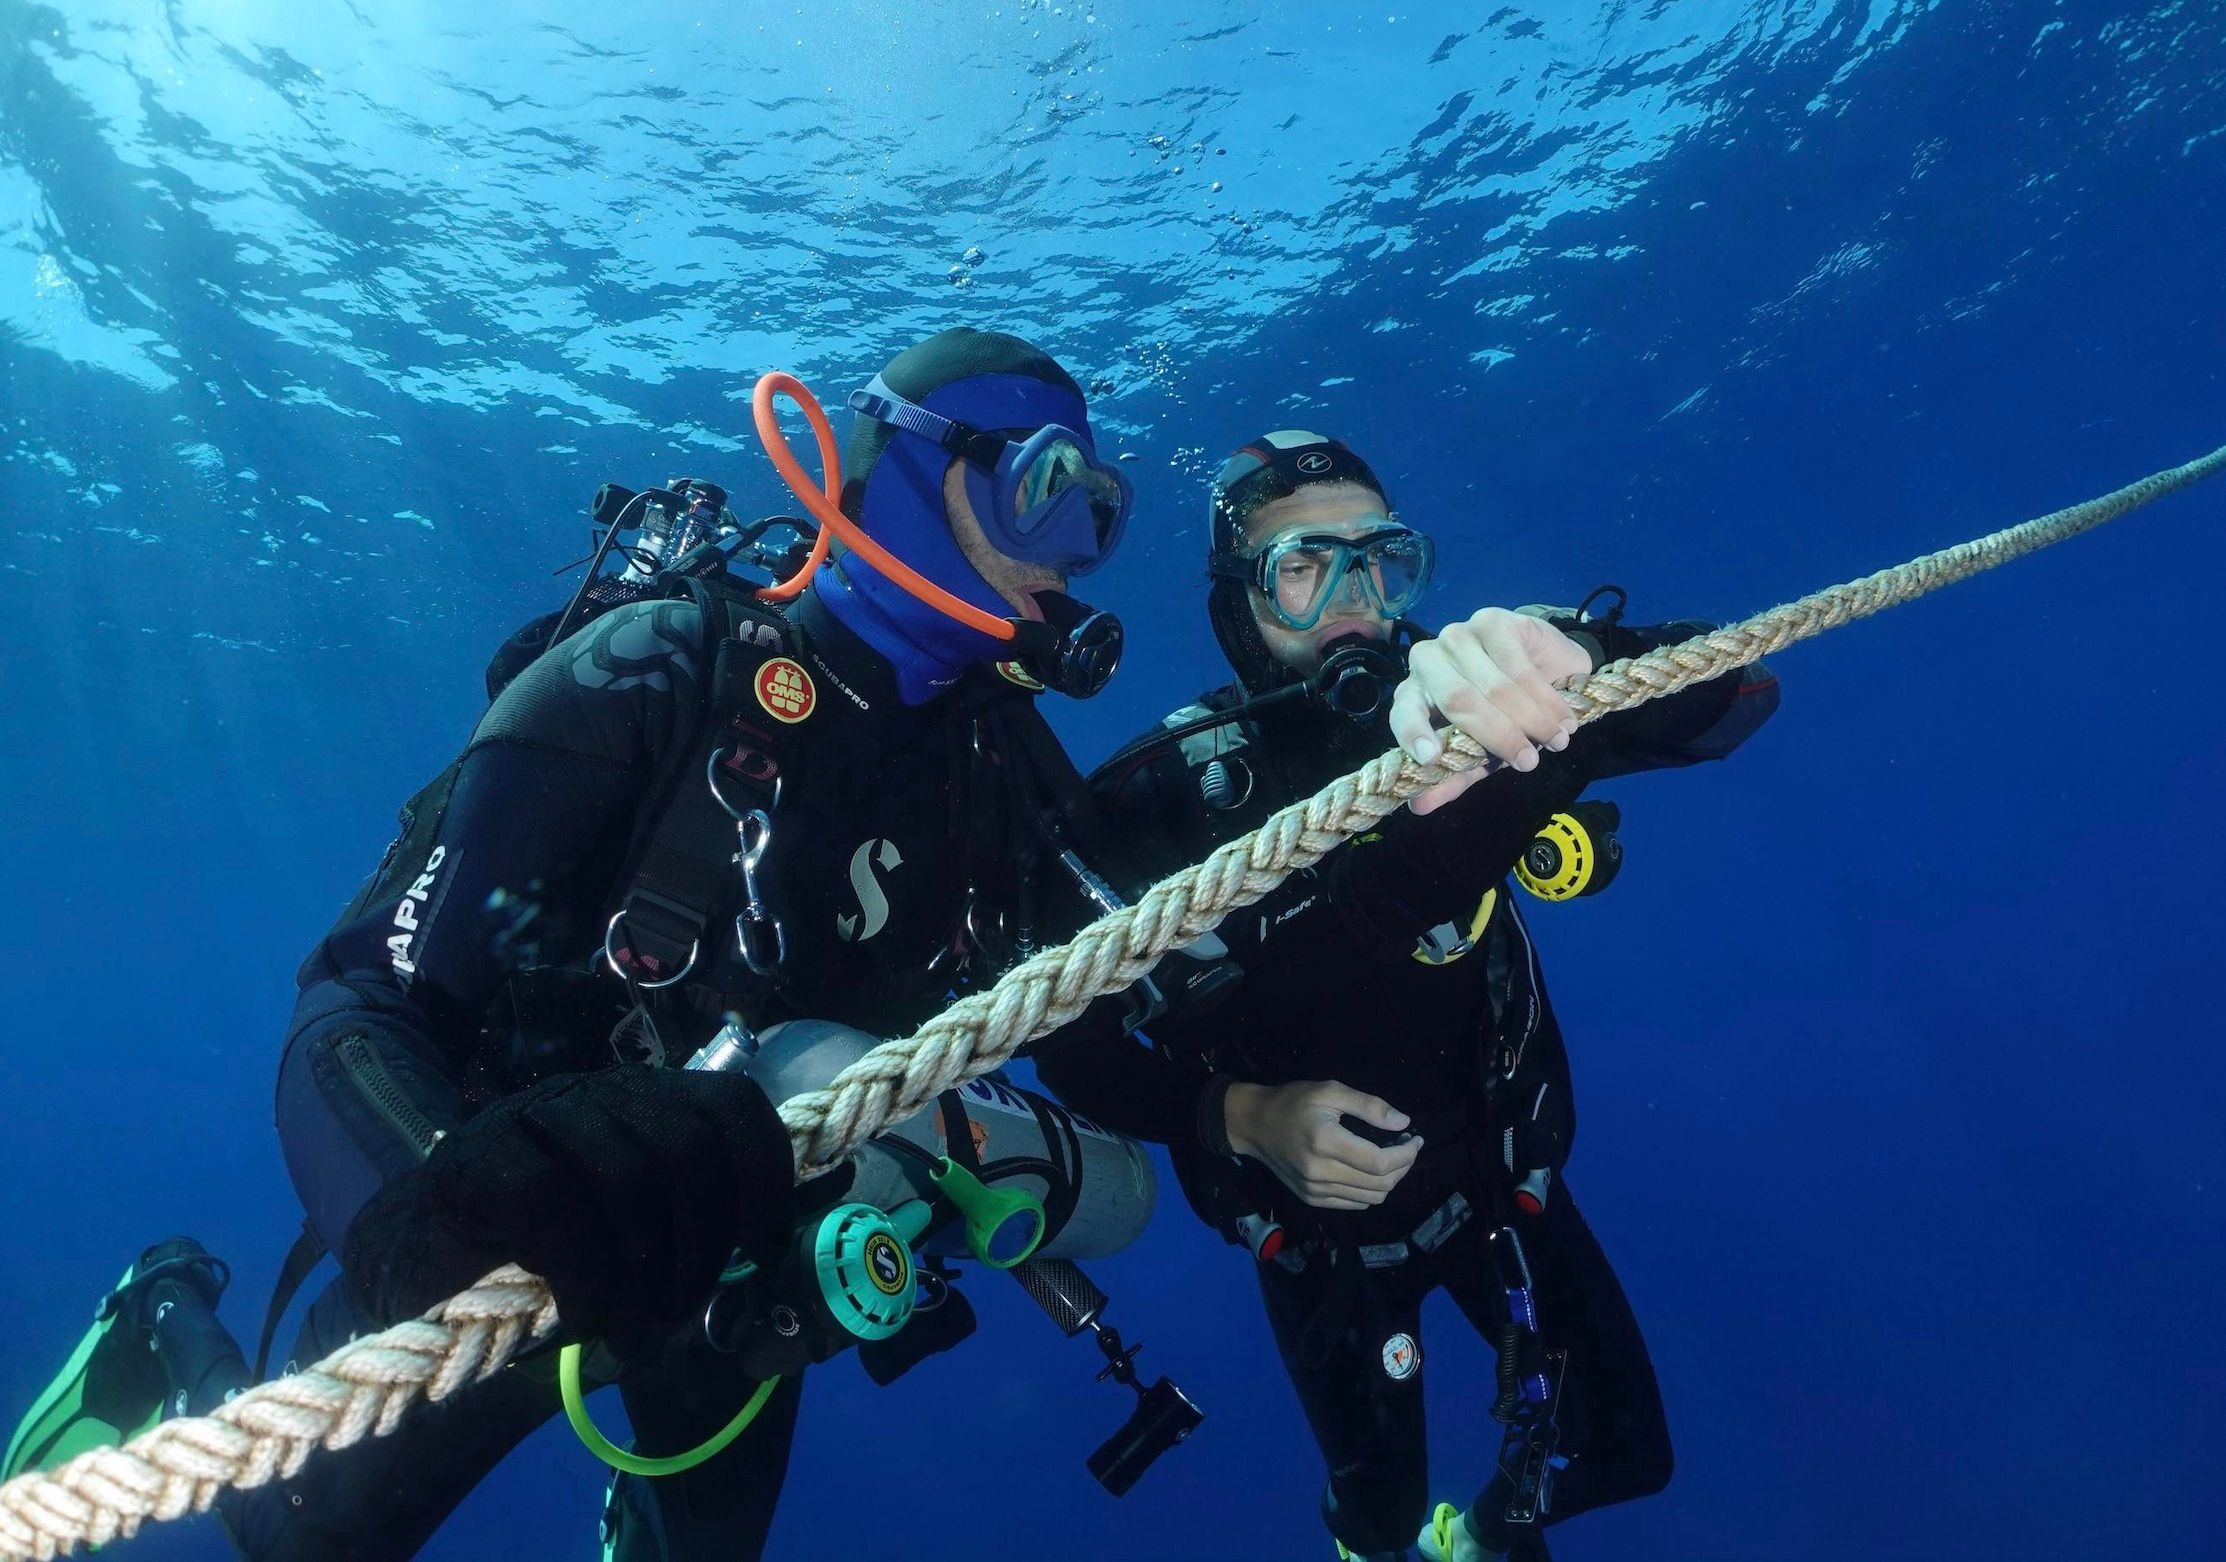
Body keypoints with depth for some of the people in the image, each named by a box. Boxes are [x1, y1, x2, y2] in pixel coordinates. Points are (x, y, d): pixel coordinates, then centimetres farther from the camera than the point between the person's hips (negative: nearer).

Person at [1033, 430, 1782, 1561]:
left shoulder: (1471, 726, -21)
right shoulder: (1153, 801, -24)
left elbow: (1735, 690, -31)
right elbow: (1073, 1051, -16)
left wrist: (1571, 654, -52)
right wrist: (1241, 1118, -30)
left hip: (1503, 1183, 2)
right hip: (1319, 1233, -1)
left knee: (1621, 1454, 16)